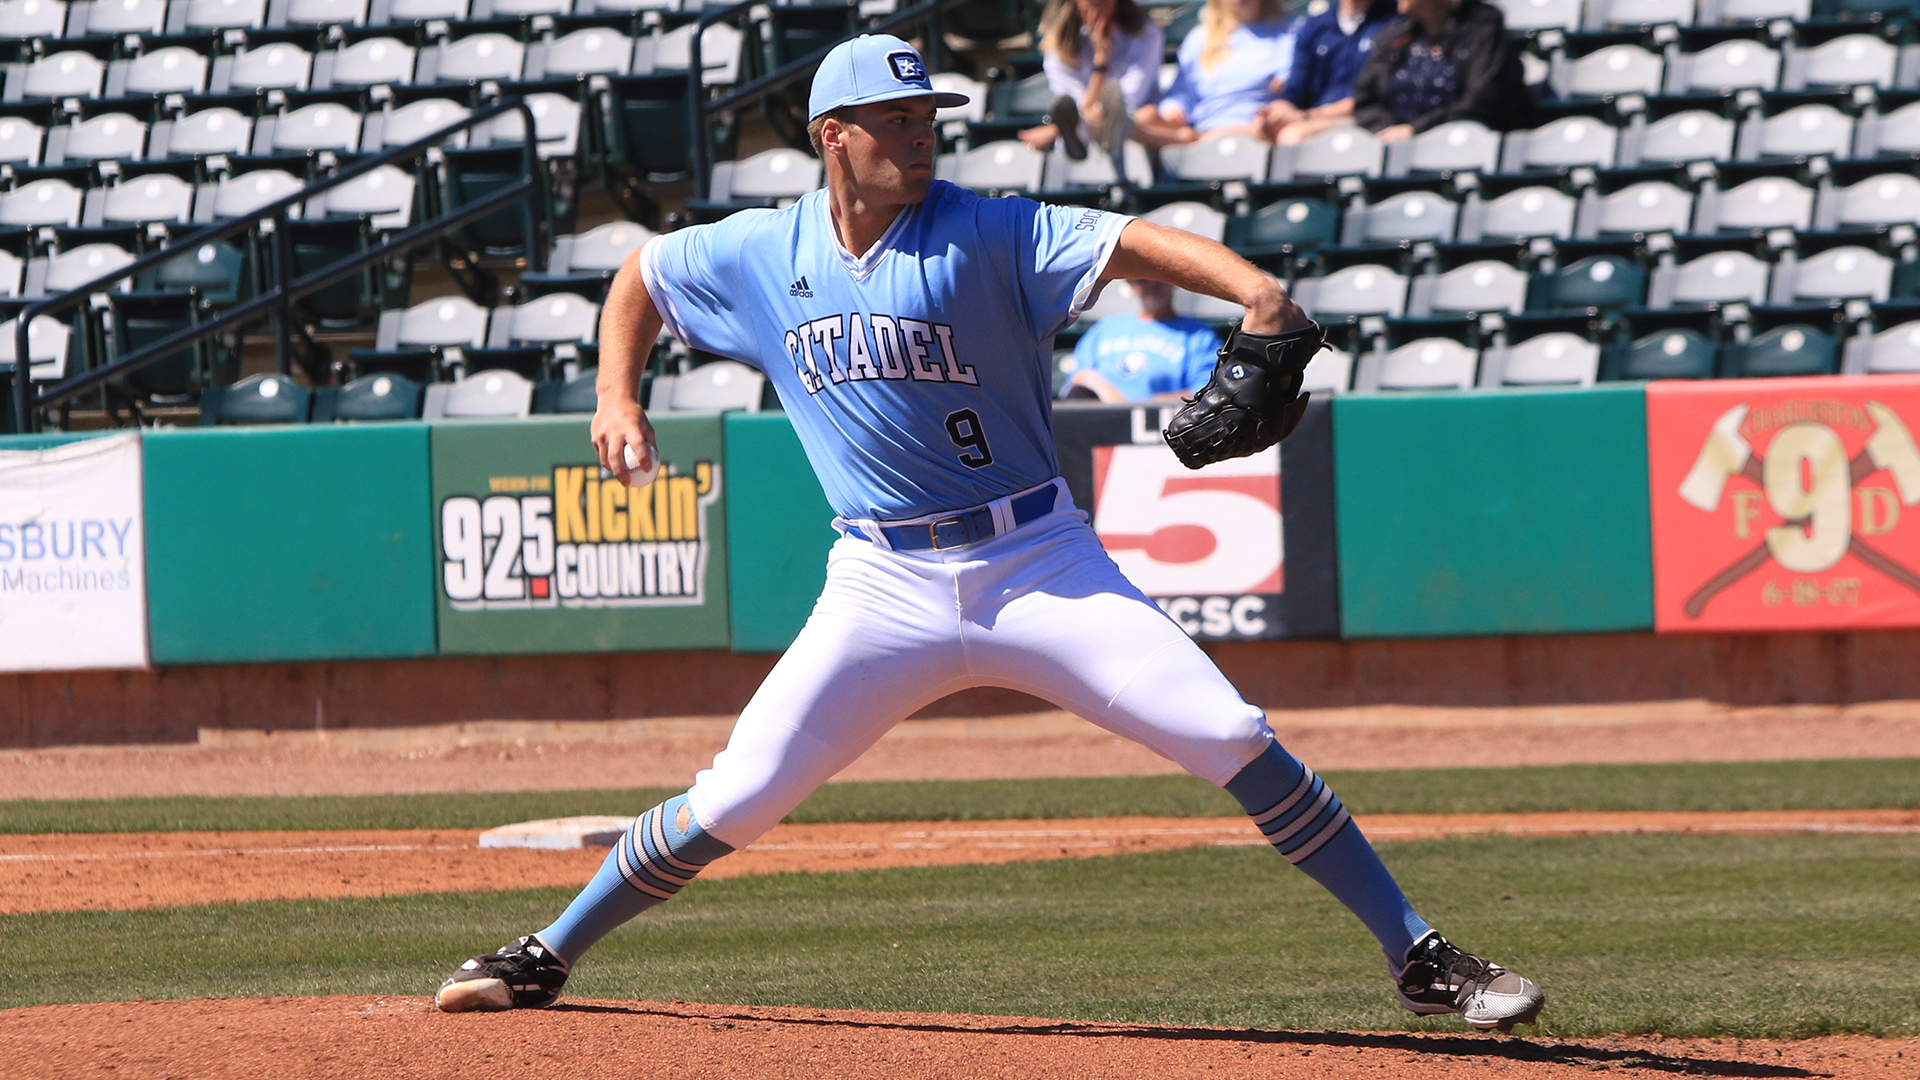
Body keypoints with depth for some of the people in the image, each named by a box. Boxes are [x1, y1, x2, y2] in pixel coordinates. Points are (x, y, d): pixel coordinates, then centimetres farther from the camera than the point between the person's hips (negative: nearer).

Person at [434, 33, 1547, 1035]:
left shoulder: (985, 234, -9)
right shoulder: (761, 254, 2)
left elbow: (1133, 242, -24)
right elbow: (638, 276, 21)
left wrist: (1255, 288, -42)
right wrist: (619, 398, 5)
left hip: (1039, 563, -2)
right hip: (884, 586, 2)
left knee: (1233, 739, -12)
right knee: (736, 798, -5)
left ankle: (1420, 956, -7)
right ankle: (545, 958, 14)